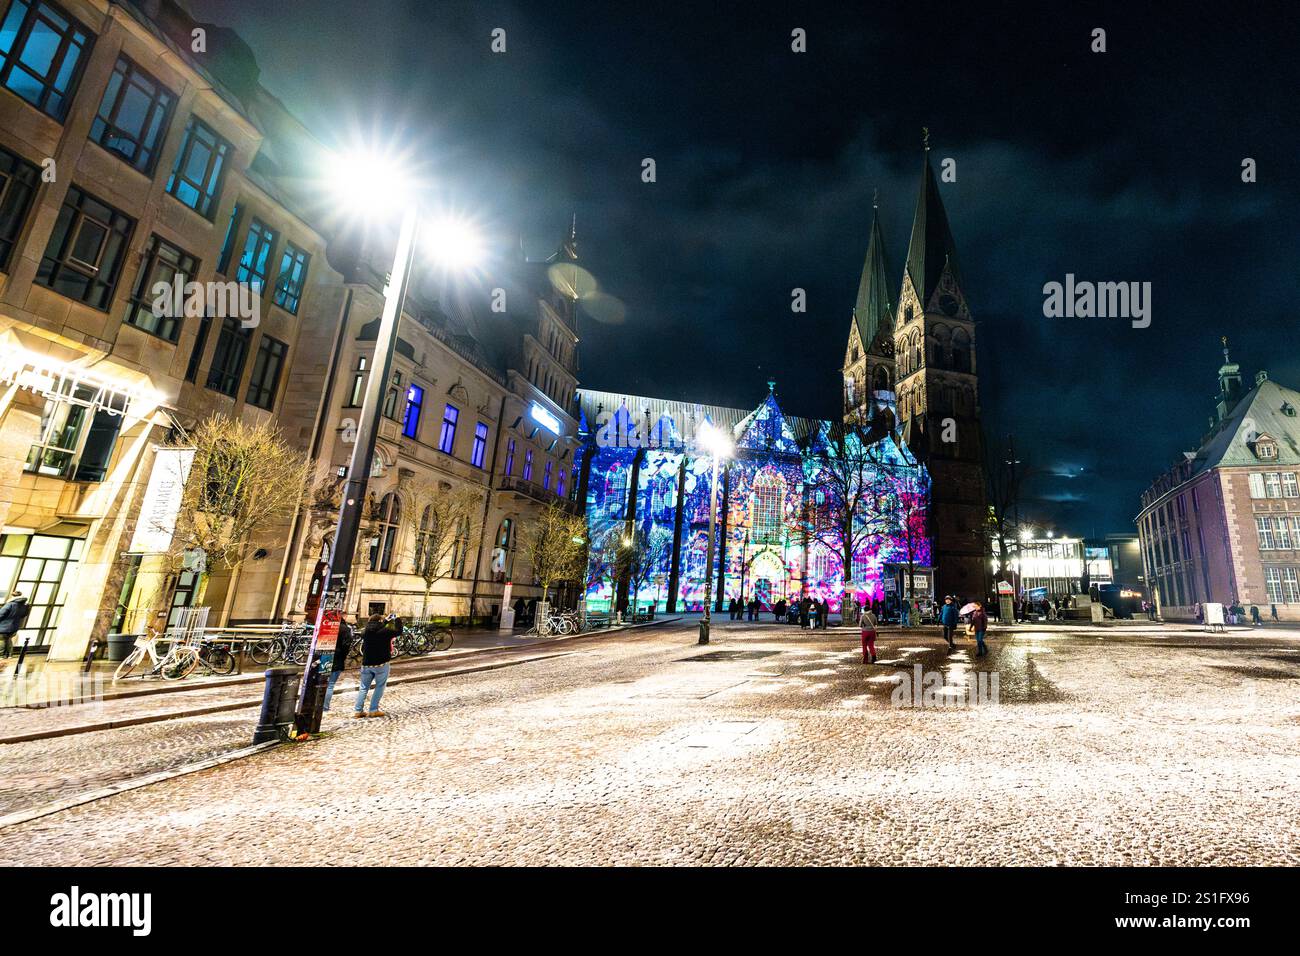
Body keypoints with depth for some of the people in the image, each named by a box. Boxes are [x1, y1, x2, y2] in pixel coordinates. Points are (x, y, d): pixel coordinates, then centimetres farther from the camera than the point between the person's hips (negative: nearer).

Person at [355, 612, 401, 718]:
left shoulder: (365, 632, 3)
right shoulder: (385, 632, -13)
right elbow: (398, 631, 0)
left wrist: (386, 621, 30)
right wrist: (397, 619, 15)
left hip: (367, 665, 5)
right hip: (381, 664, -5)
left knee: (364, 688, 15)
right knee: (379, 687, 8)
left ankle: (358, 710, 14)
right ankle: (373, 710, 6)